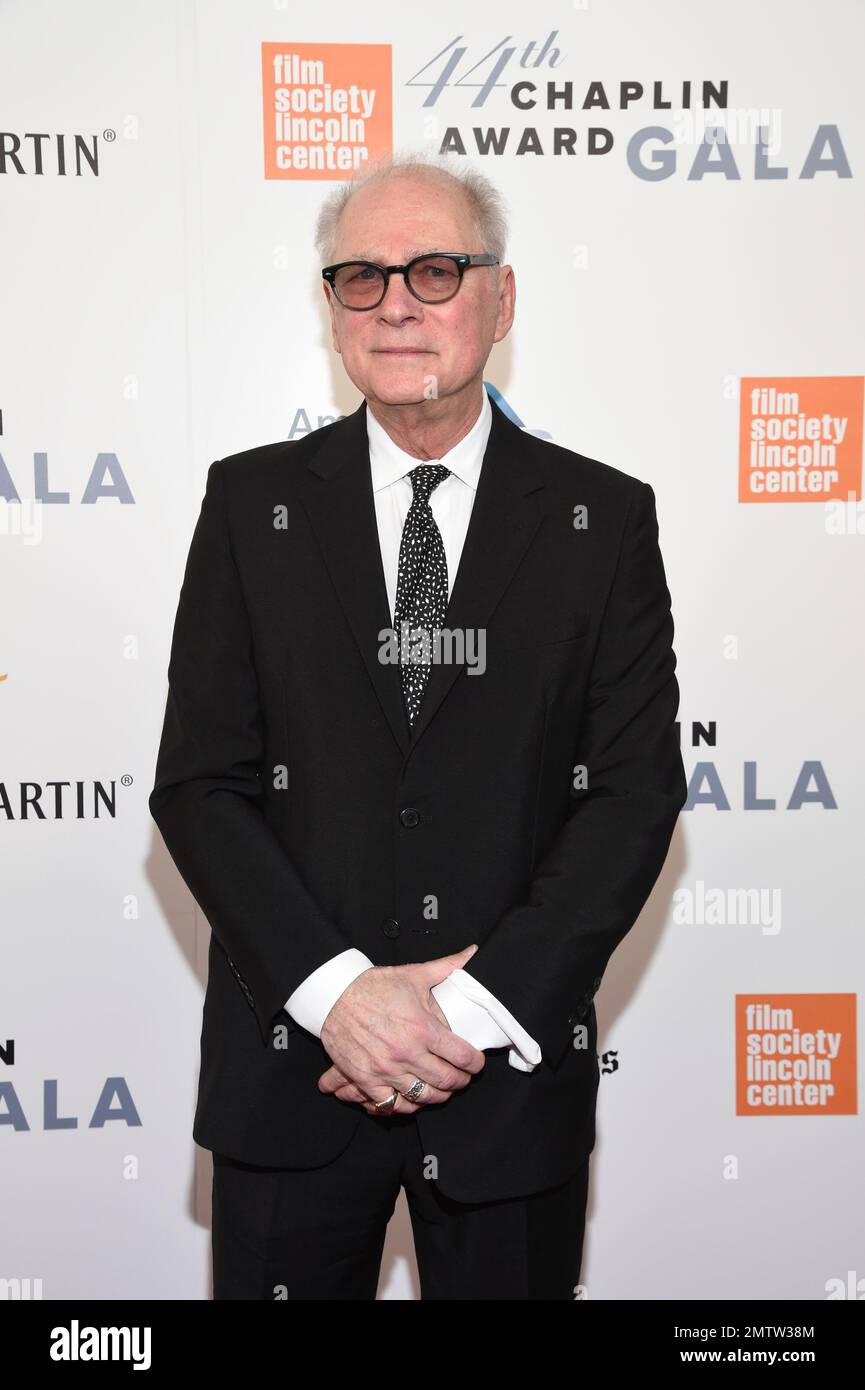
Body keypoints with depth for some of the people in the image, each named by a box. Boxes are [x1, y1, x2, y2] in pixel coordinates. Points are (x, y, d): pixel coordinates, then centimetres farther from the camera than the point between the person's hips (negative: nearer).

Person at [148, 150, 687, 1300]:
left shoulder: (605, 517, 0)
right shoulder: (252, 503, 2)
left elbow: (637, 787, -5)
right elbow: (200, 782, -3)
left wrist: (480, 1006, -14)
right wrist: (339, 990, -15)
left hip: (513, 1069, 0)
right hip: (291, 1065, 1)